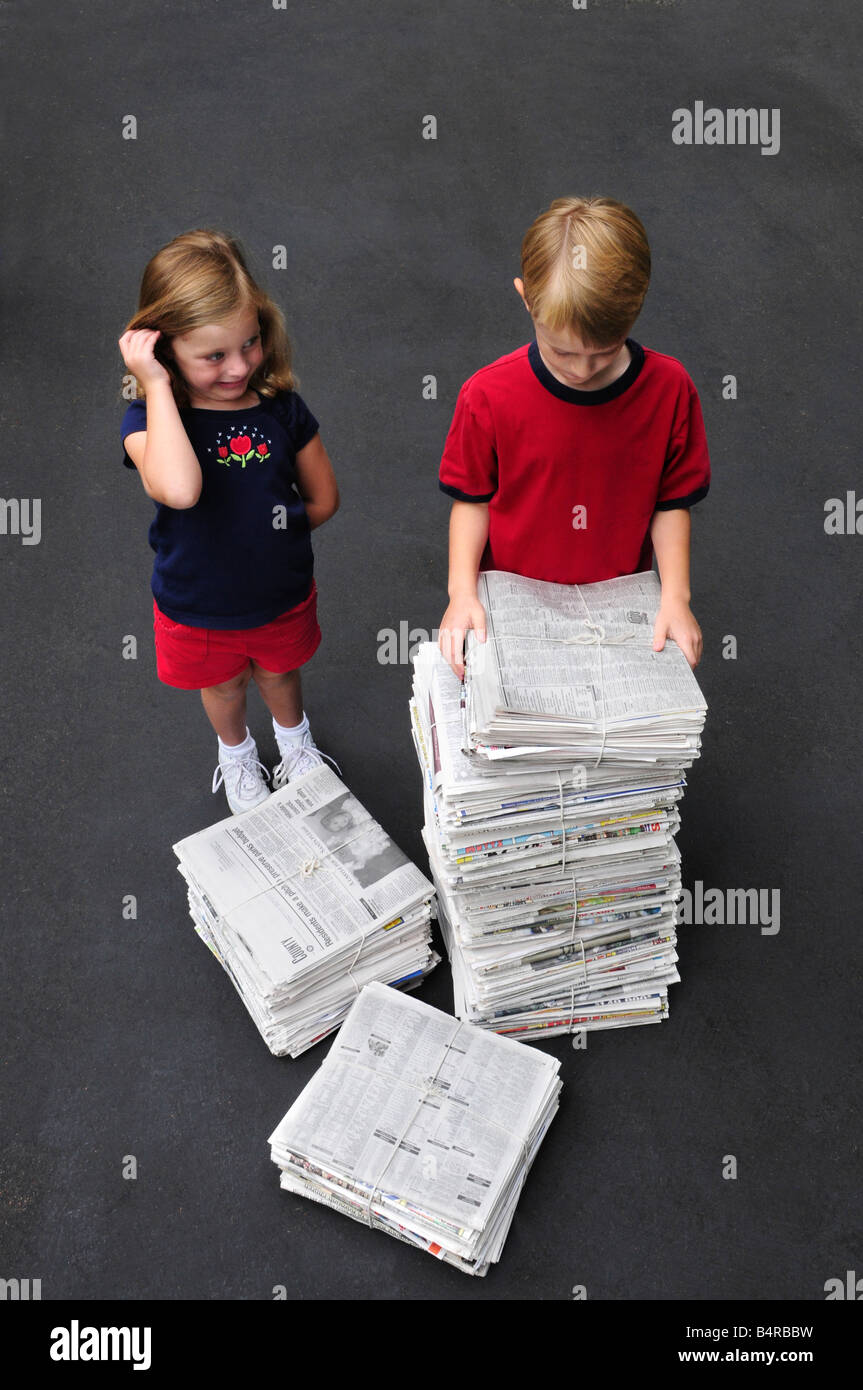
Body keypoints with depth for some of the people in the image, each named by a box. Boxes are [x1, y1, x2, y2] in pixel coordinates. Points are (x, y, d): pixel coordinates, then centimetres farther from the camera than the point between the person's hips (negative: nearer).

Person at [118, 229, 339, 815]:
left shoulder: (281, 407, -16)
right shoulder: (151, 419, -25)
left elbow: (324, 499, -4)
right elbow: (178, 490, -48)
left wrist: (261, 532, -9)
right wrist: (157, 387, -41)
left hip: (282, 594, 2)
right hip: (199, 608, -1)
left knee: (280, 673, 29)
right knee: (223, 685, 27)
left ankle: (295, 739, 61)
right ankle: (237, 753, 59)